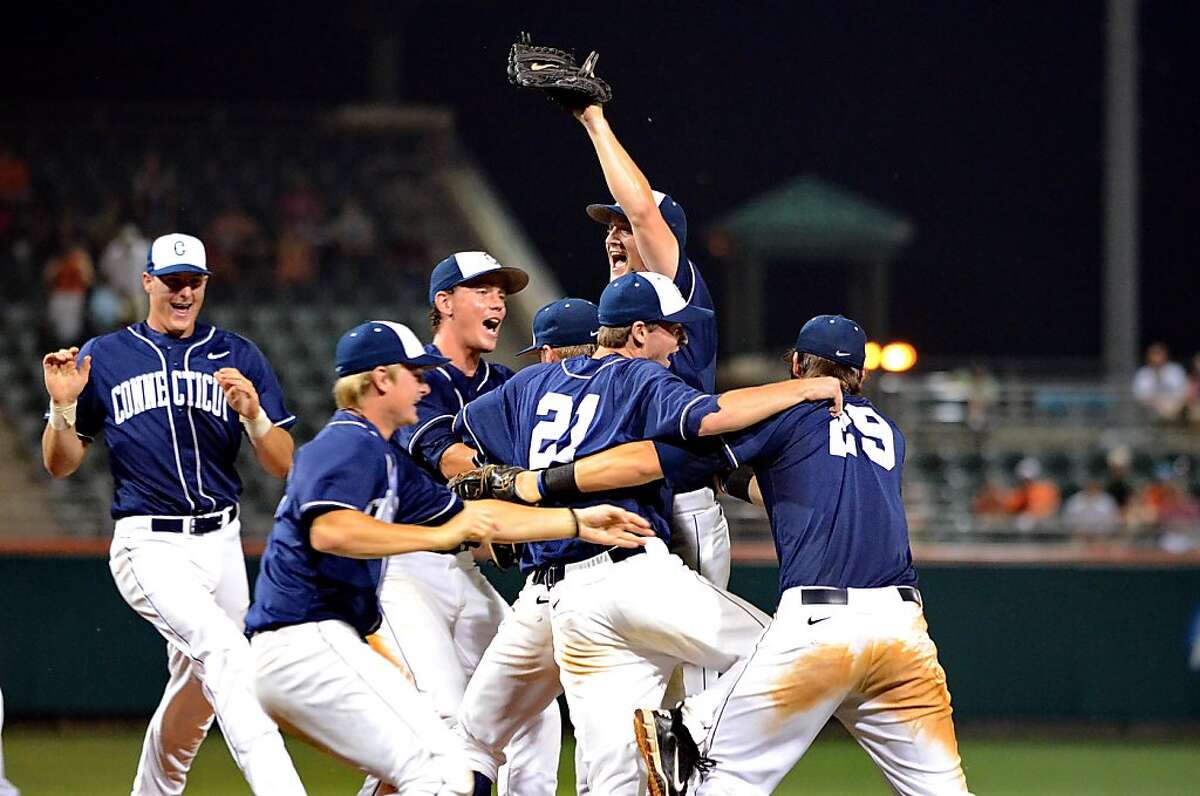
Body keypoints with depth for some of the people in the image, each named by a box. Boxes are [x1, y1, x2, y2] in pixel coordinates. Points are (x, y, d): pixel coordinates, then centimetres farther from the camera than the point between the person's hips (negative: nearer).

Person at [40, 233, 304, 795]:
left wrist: (252, 412, -16)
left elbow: (283, 465, 4)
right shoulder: (103, 358, 6)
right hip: (148, 545, -4)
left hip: (220, 544, 4)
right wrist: (63, 407, -11)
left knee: (197, 693, 12)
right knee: (223, 648, -26)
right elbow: (60, 465, 8)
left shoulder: (238, 358, 9)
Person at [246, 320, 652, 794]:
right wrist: (440, 536, -27)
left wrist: (579, 523, 22)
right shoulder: (348, 443, -9)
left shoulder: (386, 460, 22)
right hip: (307, 642, -11)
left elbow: (472, 517, 24)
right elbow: (330, 531, -28)